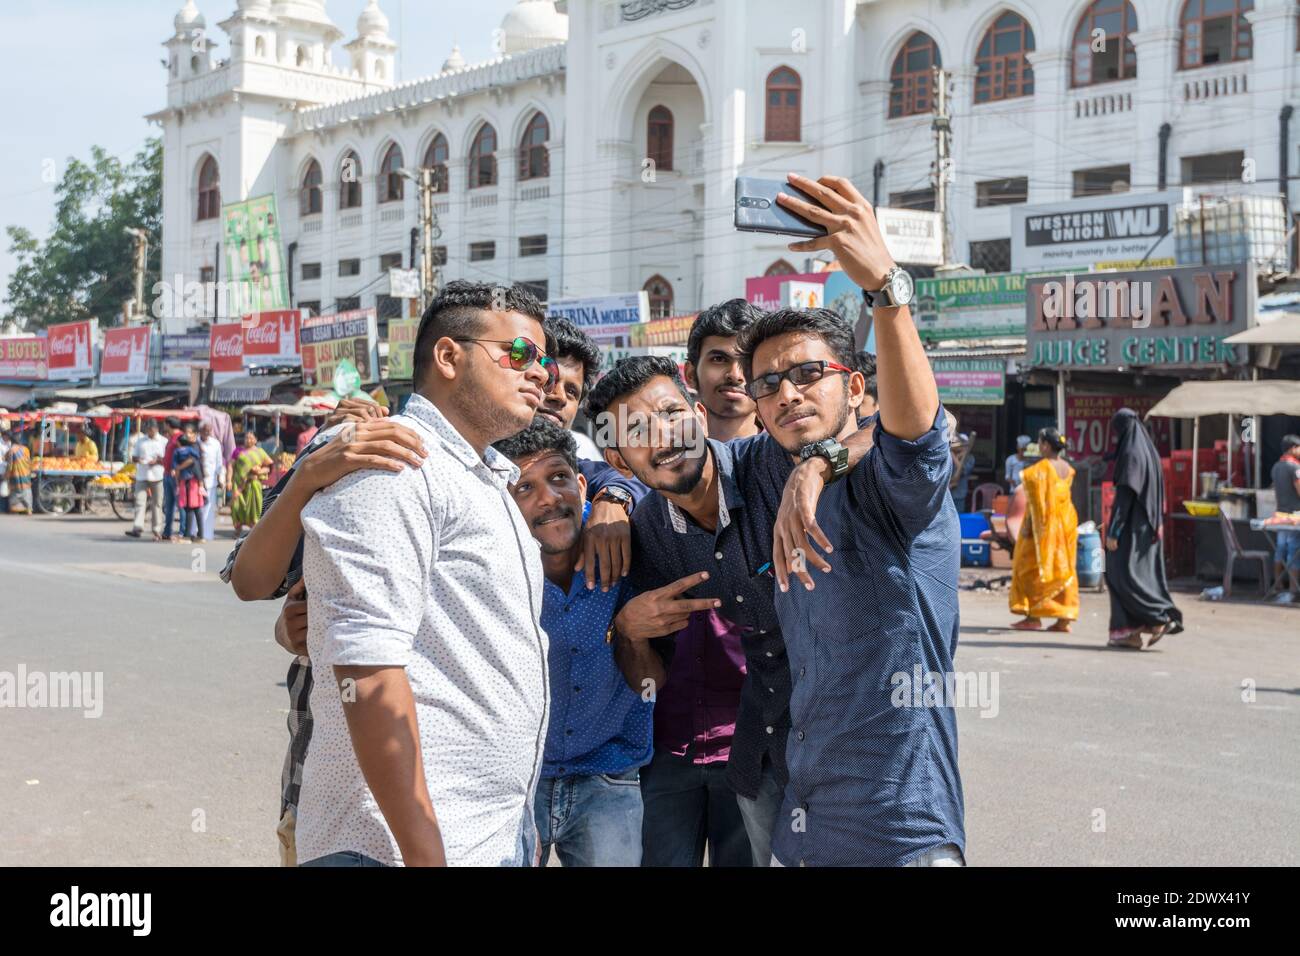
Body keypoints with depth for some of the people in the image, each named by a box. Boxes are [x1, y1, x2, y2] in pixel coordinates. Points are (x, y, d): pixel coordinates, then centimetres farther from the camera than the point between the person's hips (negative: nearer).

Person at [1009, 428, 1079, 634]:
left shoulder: (1041, 467, -15)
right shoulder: (1068, 468, 9)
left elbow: (1036, 500, -18)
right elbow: (1062, 495, 13)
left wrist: (1028, 524, -17)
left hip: (1044, 523, -8)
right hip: (1066, 522, 8)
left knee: (1032, 567, 1)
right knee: (1063, 569, 9)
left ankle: (1034, 617, -2)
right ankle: (1064, 619, 8)